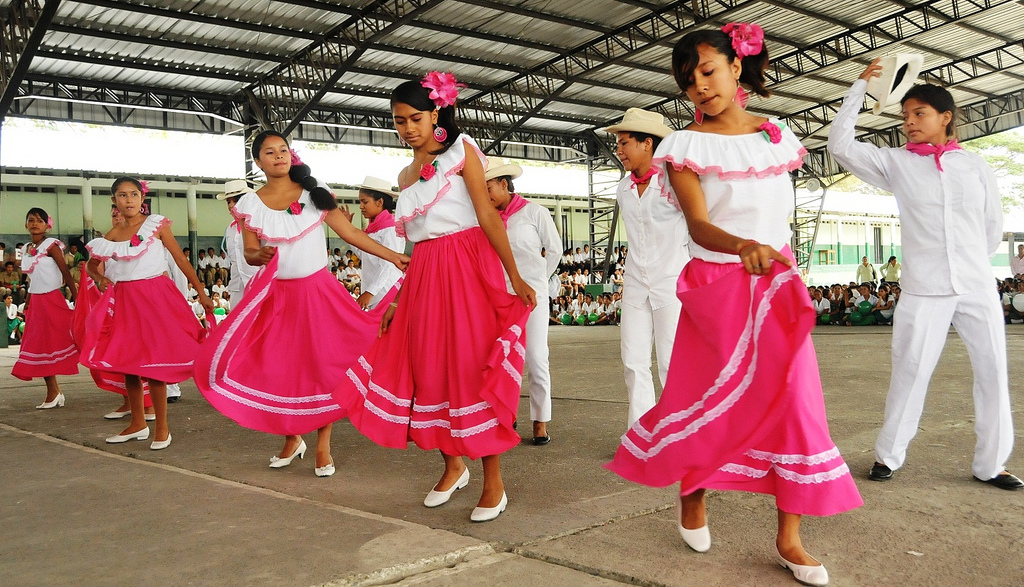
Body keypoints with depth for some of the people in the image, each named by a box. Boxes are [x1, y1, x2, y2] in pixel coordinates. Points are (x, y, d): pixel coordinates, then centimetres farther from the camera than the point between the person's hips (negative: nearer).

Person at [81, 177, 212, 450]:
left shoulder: (156, 224, -1)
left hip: (154, 295, -5)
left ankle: (162, 428, 2)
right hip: (123, 300, 5)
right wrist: (100, 278, -1)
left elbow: (181, 258, -2)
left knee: (152, 363, -8)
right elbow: (91, 264, 22)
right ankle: (138, 424, 24)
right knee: (126, 361, 9)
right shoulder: (111, 236, 8)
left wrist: (201, 293, -3)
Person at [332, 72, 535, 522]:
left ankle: (493, 484, 1)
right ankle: (453, 467, 27)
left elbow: (488, 215, -9)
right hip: (424, 276, 6)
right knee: (429, 370, 7)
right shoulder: (405, 176, 17)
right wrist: (400, 299, 15)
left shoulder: (461, 151, 0)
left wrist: (516, 277, -15)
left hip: (468, 265, -6)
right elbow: (419, 243, 17)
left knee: (476, 368, -8)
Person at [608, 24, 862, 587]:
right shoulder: (688, 146, -4)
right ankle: (690, 499, 30)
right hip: (715, 286, -3)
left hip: (777, 287, 3)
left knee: (795, 403, -3)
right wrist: (742, 246, -36)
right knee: (706, 401, 3)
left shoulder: (778, 138, 9)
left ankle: (789, 539, 7)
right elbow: (698, 226, -16)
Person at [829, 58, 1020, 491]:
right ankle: (888, 455, 15)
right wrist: (860, 86, -2)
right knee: (910, 373, -1)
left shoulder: (976, 166, 8)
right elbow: (840, 144, -5)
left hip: (978, 288, 2)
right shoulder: (897, 164, 4)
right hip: (923, 291, -2)